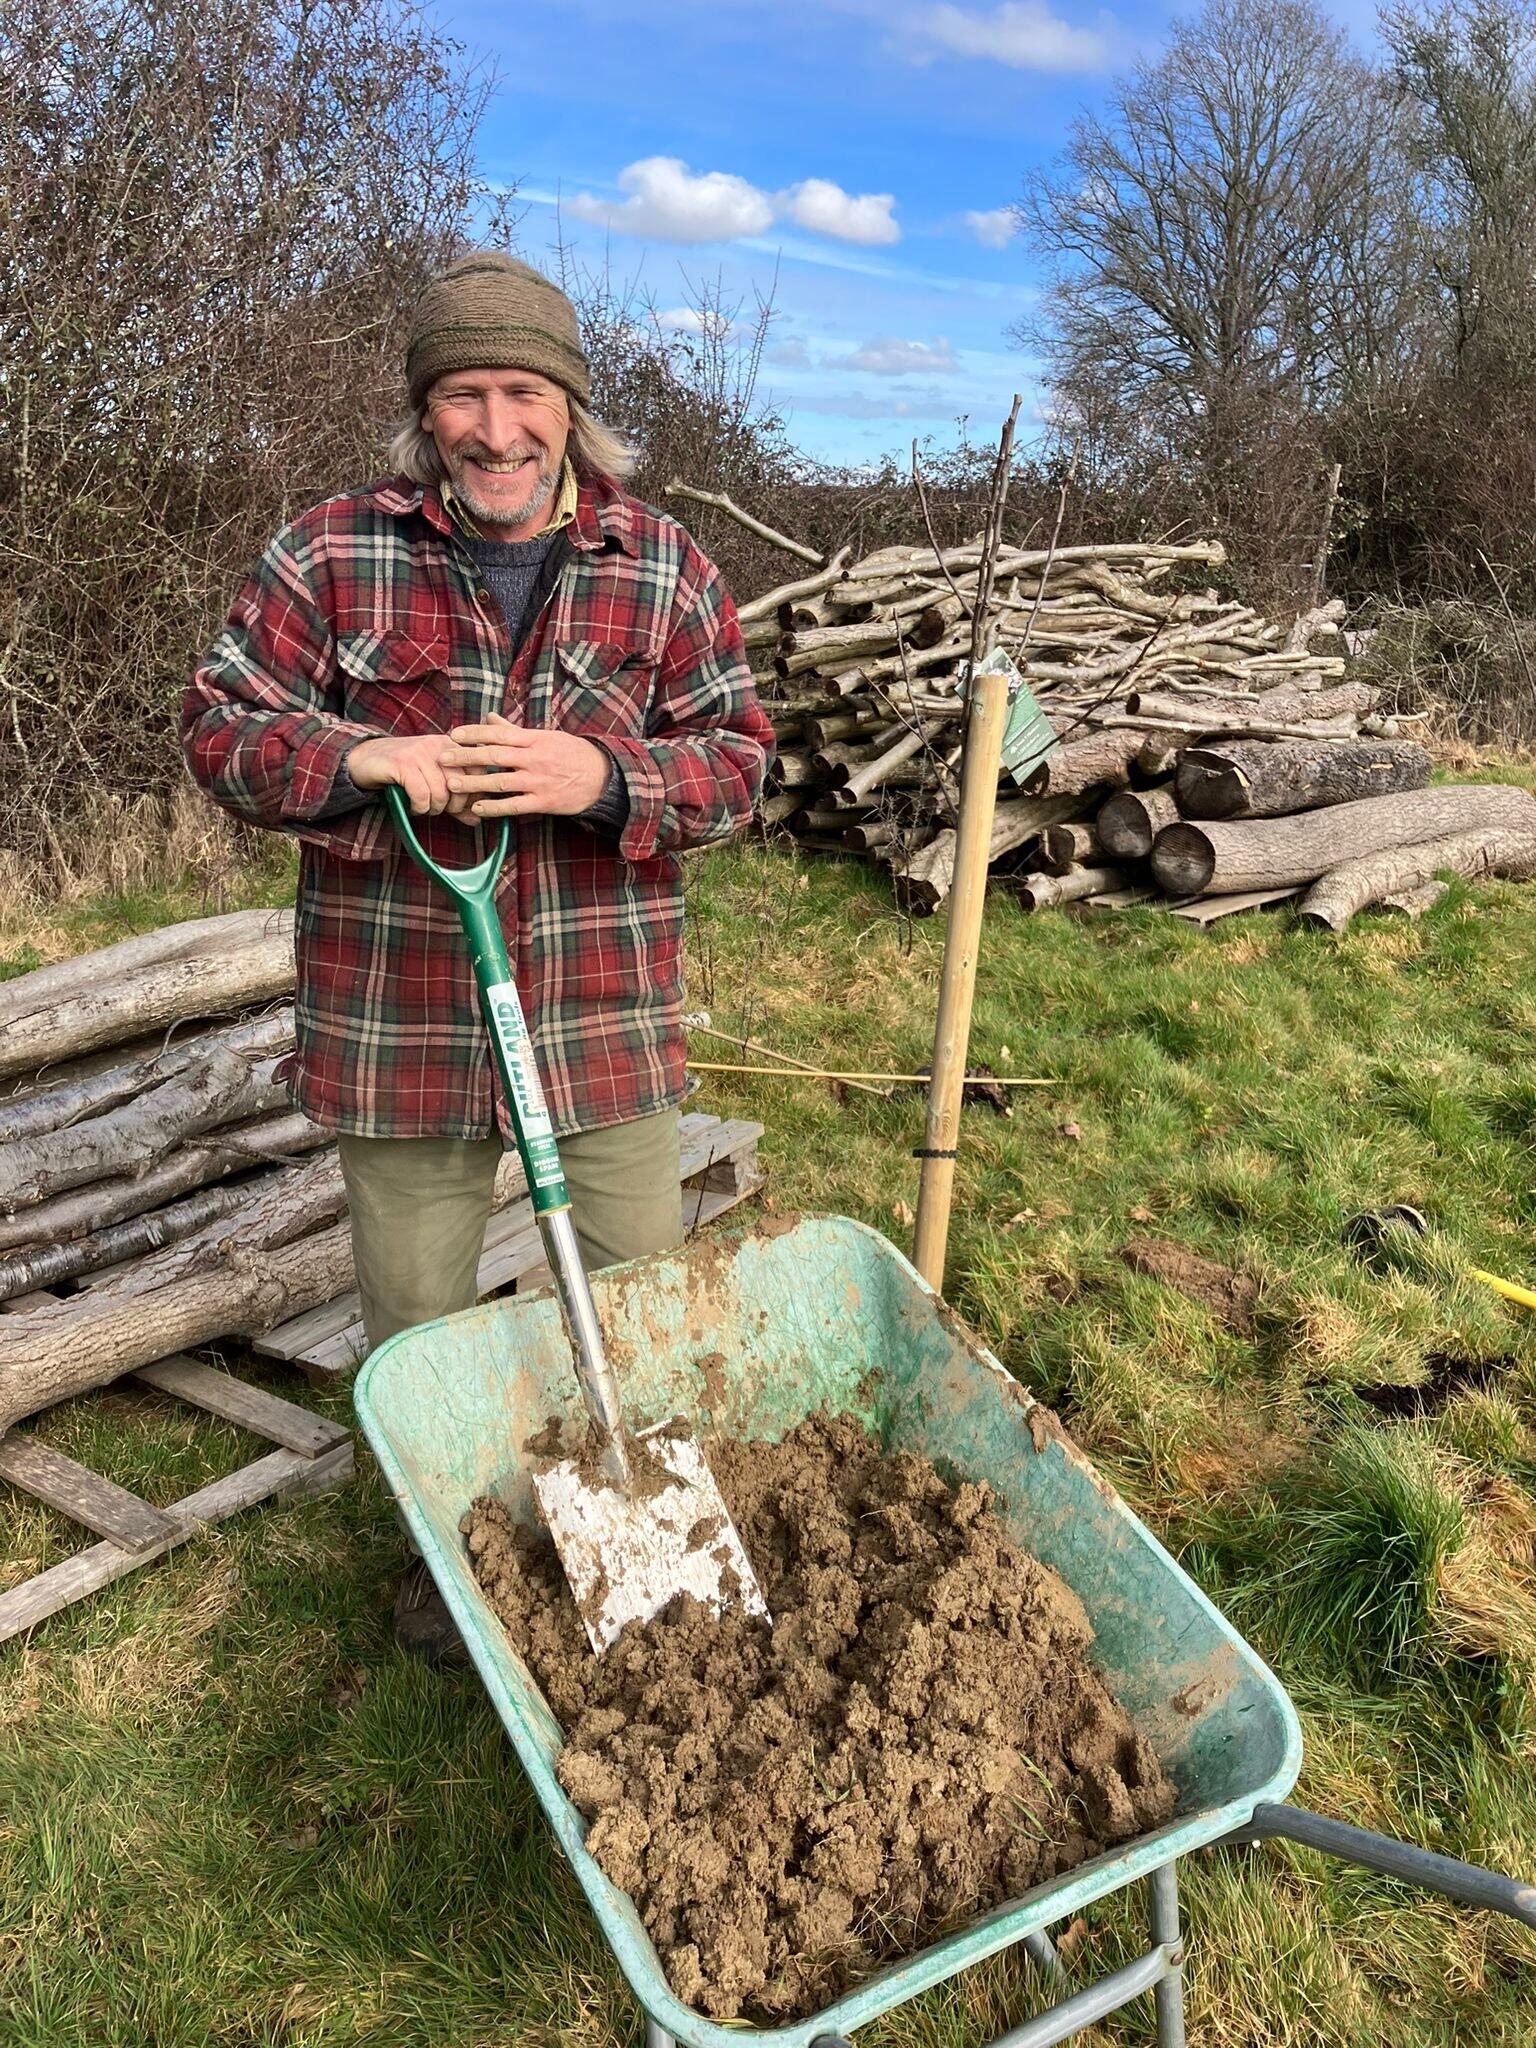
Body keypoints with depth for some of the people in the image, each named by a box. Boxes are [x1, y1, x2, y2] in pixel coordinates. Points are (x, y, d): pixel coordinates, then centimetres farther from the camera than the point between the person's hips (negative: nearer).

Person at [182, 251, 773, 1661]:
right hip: (395, 1018, 0)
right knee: (416, 1318, 16)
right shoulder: (332, 555, -2)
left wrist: (603, 778, -21)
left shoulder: (665, 569, 1)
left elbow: (736, 759, 0)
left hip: (606, 1013, 1)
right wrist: (362, 759, -21)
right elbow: (221, 726, 0)